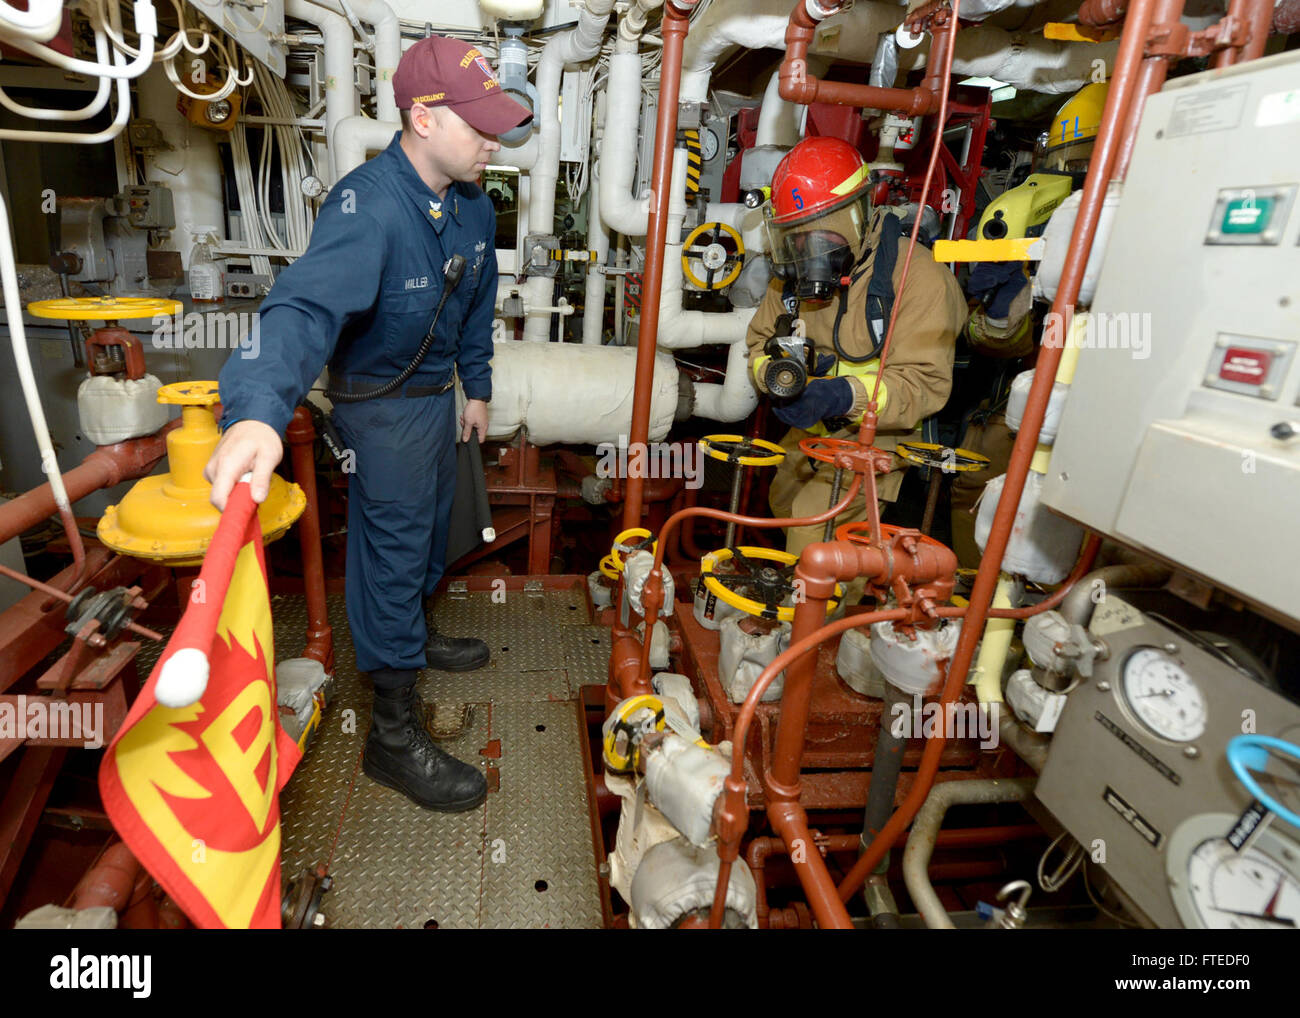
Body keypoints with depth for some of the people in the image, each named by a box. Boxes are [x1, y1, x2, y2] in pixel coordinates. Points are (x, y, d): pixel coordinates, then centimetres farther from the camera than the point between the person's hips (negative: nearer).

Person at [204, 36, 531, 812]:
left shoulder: (473, 205, -3)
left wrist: (478, 388, 15)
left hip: (438, 390, 8)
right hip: (382, 401, -8)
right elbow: (307, 306, -45)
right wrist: (260, 412, -62)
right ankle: (395, 730, 14)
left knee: (430, 524, 22)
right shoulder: (367, 206, -29)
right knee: (392, 545, -2)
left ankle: (410, 636, 49)